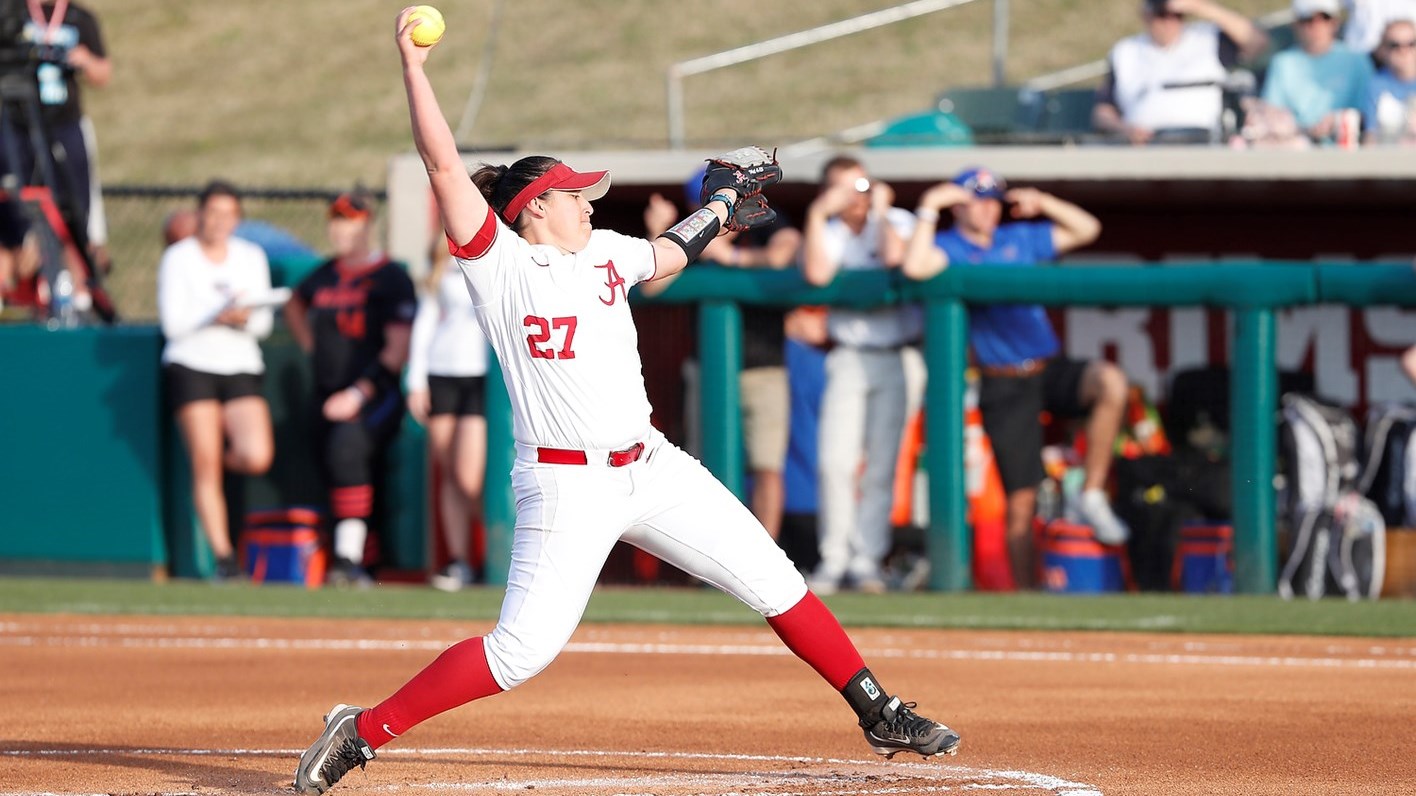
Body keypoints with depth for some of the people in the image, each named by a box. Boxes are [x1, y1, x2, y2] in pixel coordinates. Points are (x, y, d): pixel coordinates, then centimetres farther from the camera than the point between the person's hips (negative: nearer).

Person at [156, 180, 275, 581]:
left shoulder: (251, 257, 11)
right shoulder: (178, 258, 0)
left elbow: (265, 323, 7)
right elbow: (173, 323, -8)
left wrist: (245, 318, -15)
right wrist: (216, 315, -21)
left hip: (241, 367, 3)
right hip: (191, 366, -3)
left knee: (257, 457, -16)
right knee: (204, 468, -7)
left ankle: (221, 456, 19)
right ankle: (224, 558, -2)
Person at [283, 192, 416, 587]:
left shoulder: (391, 278, -5)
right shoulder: (325, 275, 14)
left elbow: (398, 350, -11)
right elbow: (294, 306, 36)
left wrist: (359, 393, -18)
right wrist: (311, 346, 20)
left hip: (375, 396, -8)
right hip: (328, 398, 8)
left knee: (347, 449, -30)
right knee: (332, 464, 2)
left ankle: (349, 558, -36)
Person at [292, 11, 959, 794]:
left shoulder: (605, 251, 12)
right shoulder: (498, 261, -6)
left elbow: (665, 257, 36)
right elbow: (443, 164, -16)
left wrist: (717, 208, 44)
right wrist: (412, 66, -19)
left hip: (651, 466, 7)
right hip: (564, 485, -7)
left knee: (774, 581, 6)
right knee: (523, 648, -16)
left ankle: (879, 715, 18)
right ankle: (361, 731, -5)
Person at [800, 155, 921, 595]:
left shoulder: (896, 222, 2)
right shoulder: (828, 233, 4)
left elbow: (895, 257, -20)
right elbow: (816, 274, -17)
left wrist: (880, 212, -8)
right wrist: (817, 214, -13)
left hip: (895, 359, -1)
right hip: (849, 357, 1)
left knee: (881, 464, 0)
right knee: (836, 461, -10)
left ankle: (867, 559, 6)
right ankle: (834, 558, -1)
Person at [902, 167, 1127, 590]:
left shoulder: (1020, 238, 15)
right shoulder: (949, 248, 1)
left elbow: (1087, 229, 20)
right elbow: (915, 266, -23)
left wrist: (1043, 203, 8)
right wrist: (928, 208, -15)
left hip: (1050, 369, 4)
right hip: (1004, 386, -4)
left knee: (1110, 381, -28)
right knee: (1021, 497, -5)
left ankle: (1092, 496, -17)